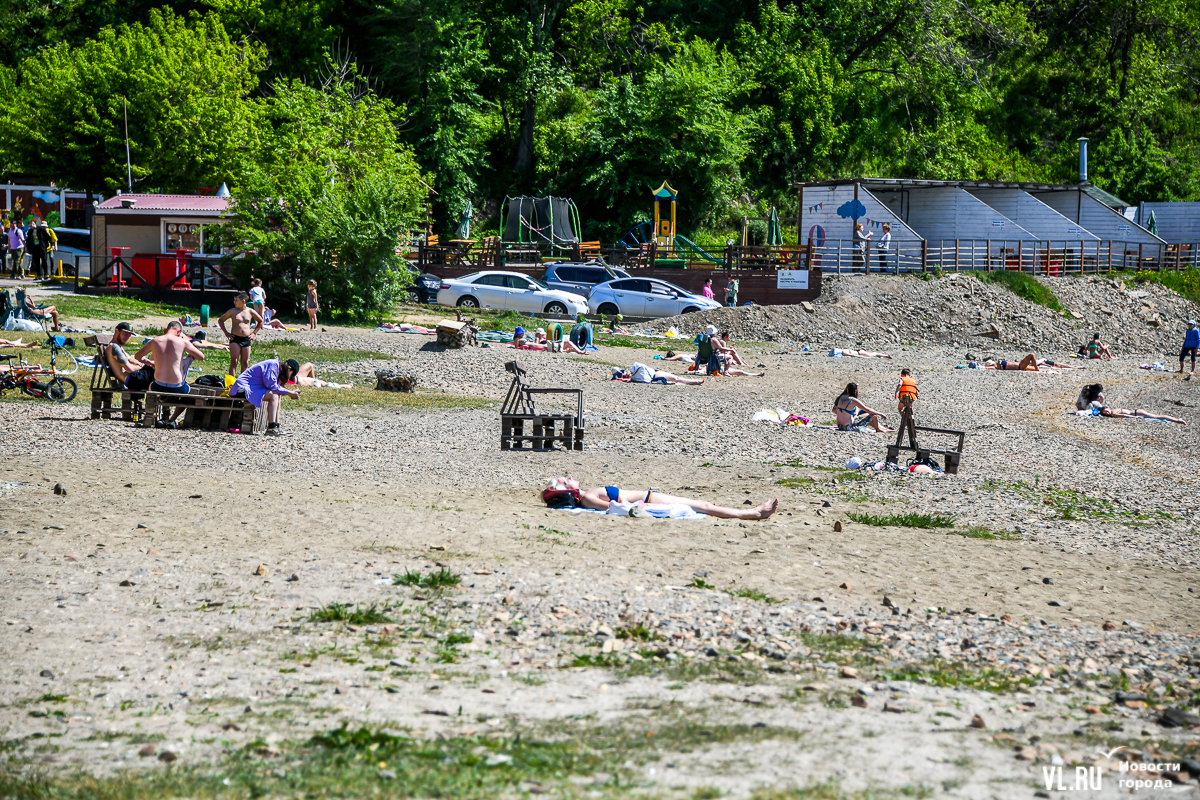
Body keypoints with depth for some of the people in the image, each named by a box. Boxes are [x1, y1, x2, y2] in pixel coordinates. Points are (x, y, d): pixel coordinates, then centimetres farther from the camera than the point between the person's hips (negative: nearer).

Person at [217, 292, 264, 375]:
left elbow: (260, 321, 20)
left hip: (246, 340, 2)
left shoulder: (250, 312, 5)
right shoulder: (232, 311, 2)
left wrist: (254, 333, 11)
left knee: (245, 363, 4)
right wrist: (226, 333, 3)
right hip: (235, 339, -2)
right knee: (234, 362, -9)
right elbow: (220, 320, 12)